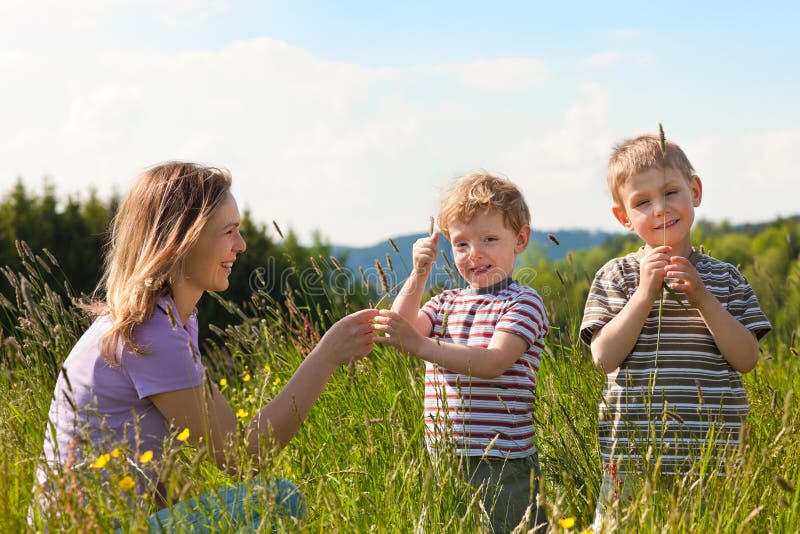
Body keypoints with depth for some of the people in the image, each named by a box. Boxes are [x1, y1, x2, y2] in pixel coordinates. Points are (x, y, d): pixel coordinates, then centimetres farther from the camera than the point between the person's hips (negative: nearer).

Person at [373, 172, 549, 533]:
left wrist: (418, 344, -28)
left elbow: (493, 363, -19)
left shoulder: (523, 303, -4)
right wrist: (419, 274, -7)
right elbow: (401, 328, 1)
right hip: (442, 460, 6)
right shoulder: (446, 303, 17)